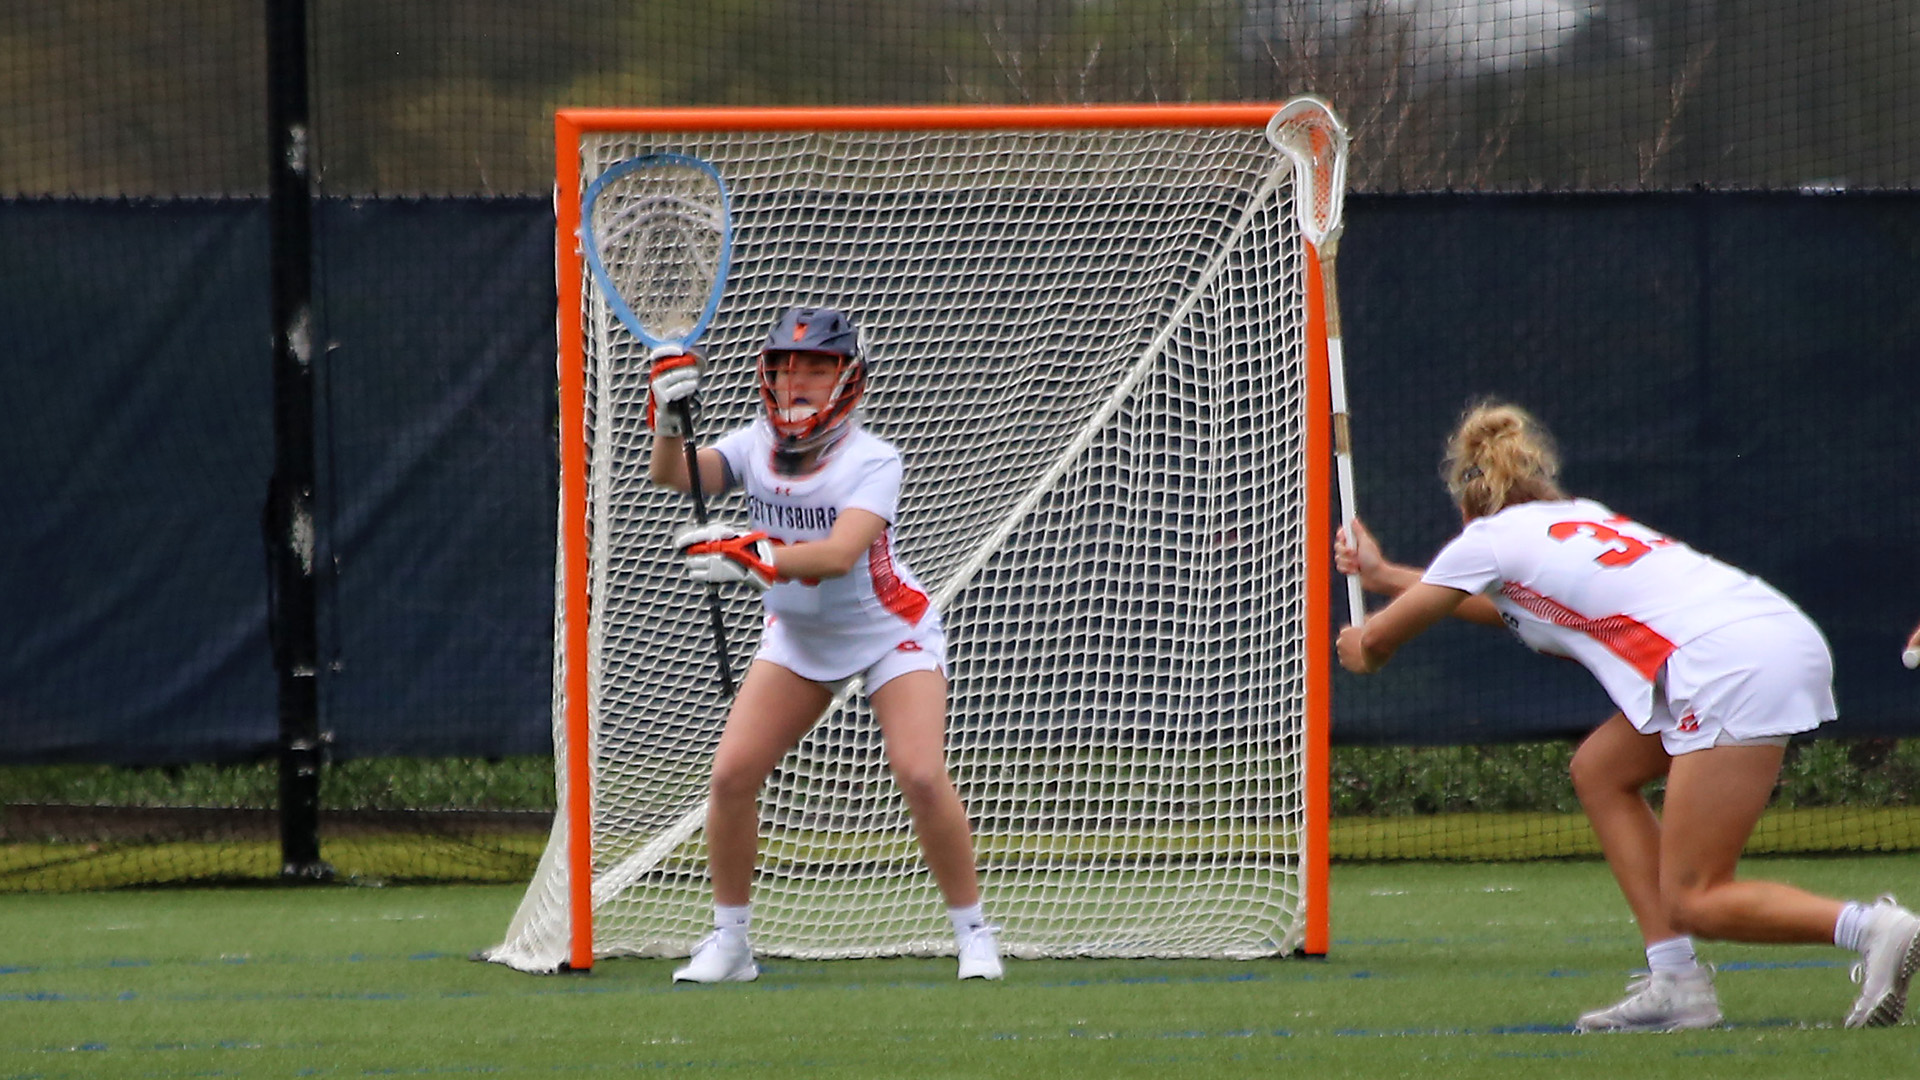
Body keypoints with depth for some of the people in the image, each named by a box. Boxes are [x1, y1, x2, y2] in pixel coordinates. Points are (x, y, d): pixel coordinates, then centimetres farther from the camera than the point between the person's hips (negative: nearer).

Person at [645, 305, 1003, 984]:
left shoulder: (872, 462, -22)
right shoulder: (756, 447, -7)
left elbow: (839, 554, -37)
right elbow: (673, 474, -22)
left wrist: (757, 559, -53)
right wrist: (668, 421, -42)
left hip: (890, 634, -4)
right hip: (798, 637, 4)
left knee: (921, 776, -22)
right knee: (731, 775, -10)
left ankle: (973, 933, -5)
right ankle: (729, 940, 4)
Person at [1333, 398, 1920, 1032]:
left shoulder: (1489, 538, 8)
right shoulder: (1576, 517, 28)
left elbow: (1379, 638, 19)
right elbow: (1508, 604, 47)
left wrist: (1362, 646, 42)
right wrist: (1383, 574, 54)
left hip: (1733, 665, -8)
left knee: (1695, 904, -5)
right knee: (1599, 770, 20)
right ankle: (1675, 983, 14)